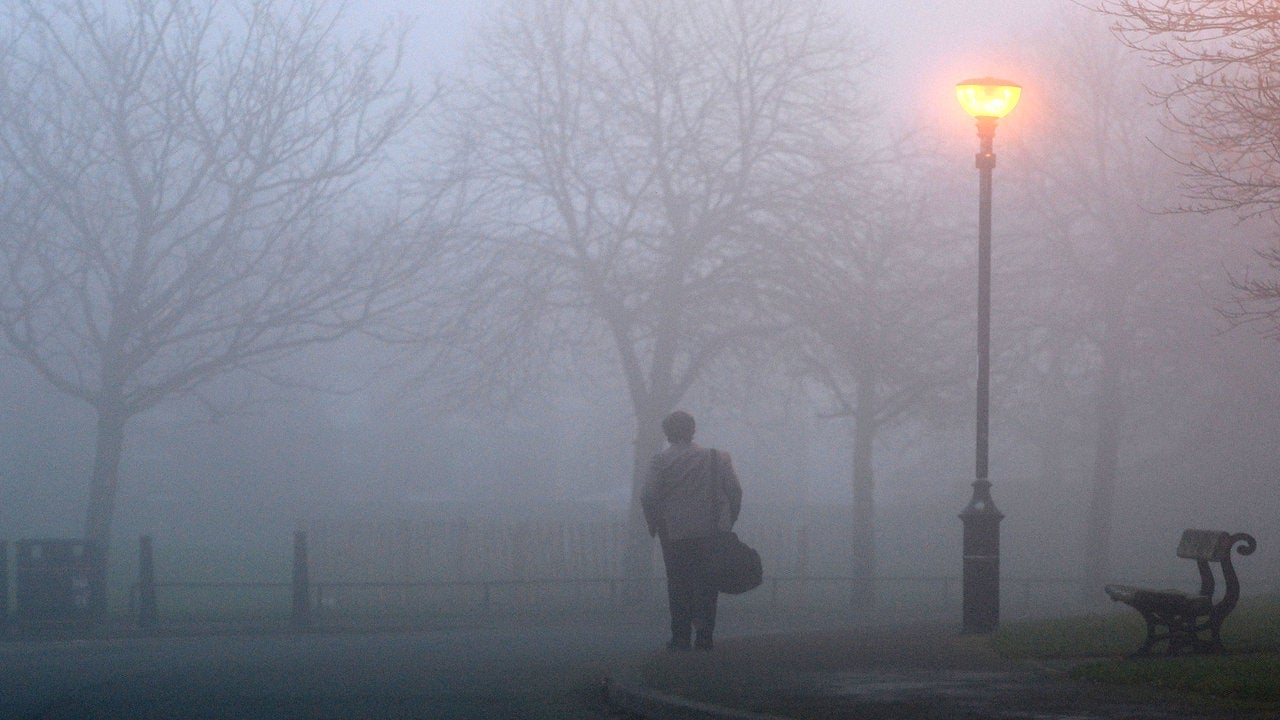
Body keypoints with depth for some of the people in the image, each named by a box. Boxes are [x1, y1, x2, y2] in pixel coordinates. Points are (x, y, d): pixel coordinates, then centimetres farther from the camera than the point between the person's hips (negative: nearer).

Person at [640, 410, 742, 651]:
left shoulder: (660, 461, -5)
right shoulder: (716, 458, 3)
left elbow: (648, 497, -11)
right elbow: (735, 492, 1)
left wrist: (655, 526, 2)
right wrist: (726, 524, 10)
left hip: (675, 534, -2)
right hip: (711, 533, 2)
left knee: (679, 587, 5)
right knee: (707, 586, 7)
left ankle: (681, 638, 4)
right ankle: (704, 638, 5)